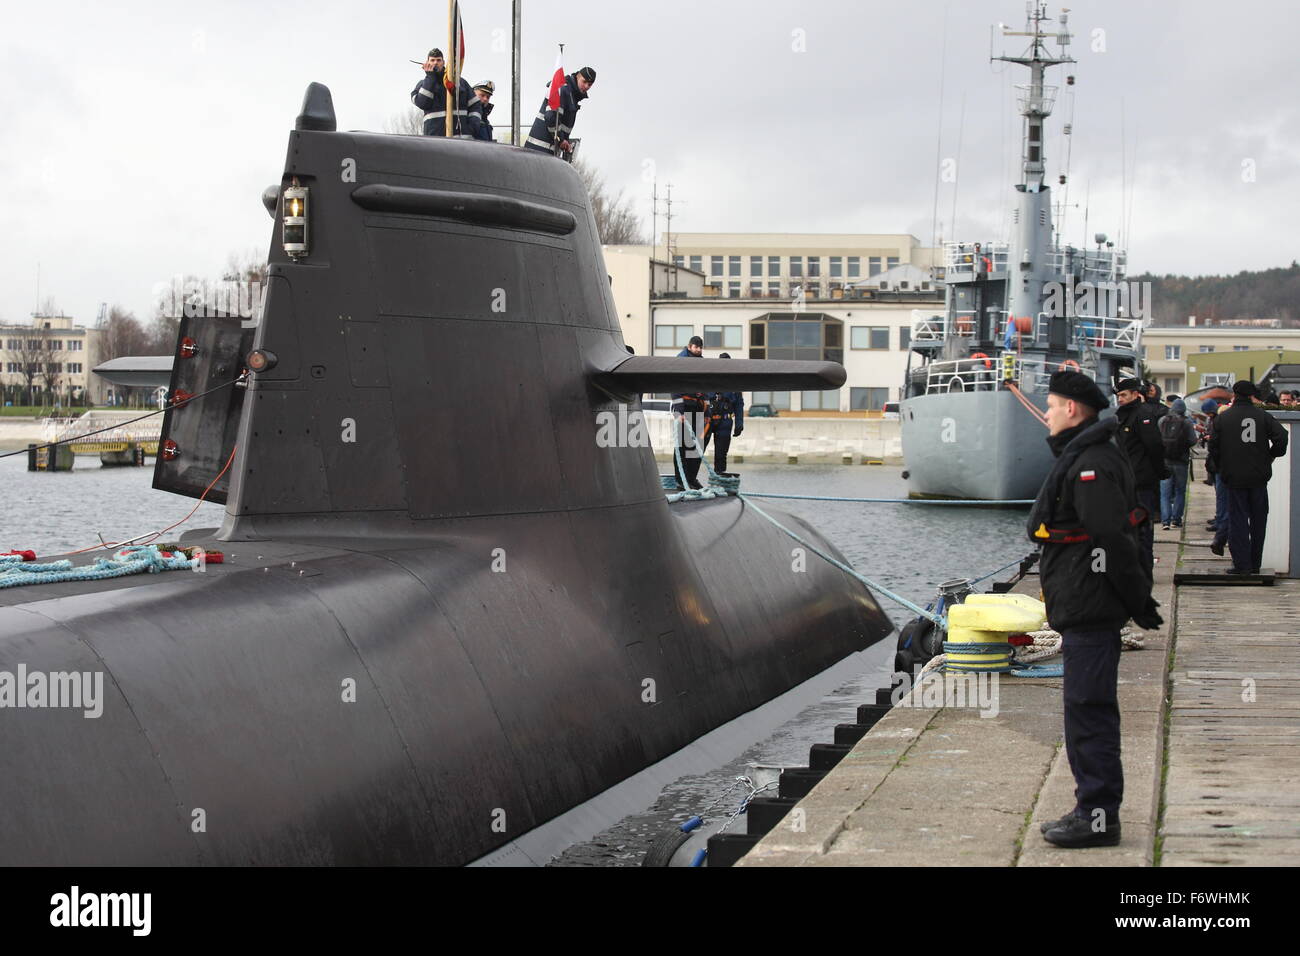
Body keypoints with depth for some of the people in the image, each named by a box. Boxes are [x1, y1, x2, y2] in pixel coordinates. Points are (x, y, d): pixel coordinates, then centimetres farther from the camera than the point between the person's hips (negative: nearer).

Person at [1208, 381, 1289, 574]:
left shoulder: (1223, 417, -2)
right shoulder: (1262, 416, -2)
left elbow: (1214, 446, 0)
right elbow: (1281, 437, -10)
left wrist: (1221, 468, 13)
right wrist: (1270, 456, 6)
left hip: (1234, 477, -1)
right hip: (1259, 476, 1)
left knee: (1238, 520, 3)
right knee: (1258, 520, 11)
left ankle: (1242, 564, -3)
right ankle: (1255, 564, 16)